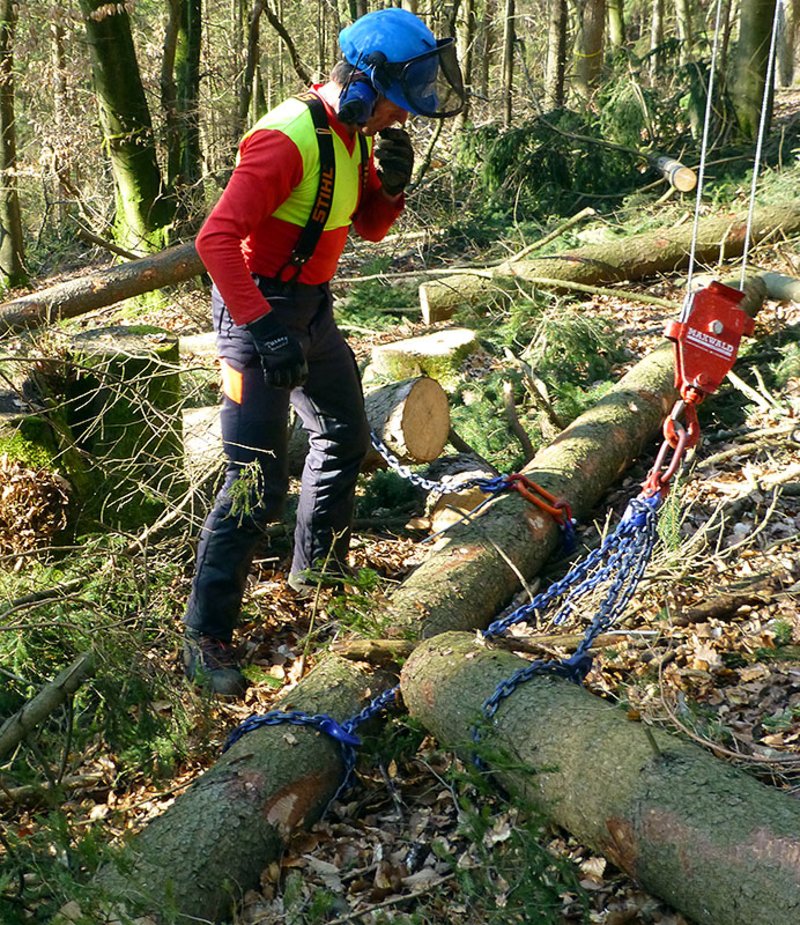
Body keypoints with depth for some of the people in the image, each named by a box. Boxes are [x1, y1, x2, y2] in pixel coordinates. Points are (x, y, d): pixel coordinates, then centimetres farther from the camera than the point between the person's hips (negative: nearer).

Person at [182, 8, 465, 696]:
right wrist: (266, 331, -35)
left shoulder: (355, 136, 4)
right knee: (259, 482, -12)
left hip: (312, 305, 10)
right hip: (258, 309, -10)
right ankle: (205, 637, 0)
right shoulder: (289, 137, -24)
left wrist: (390, 183, -8)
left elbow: (371, 229, 13)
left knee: (345, 435, 22)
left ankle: (316, 571, 41)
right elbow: (216, 238, -30)